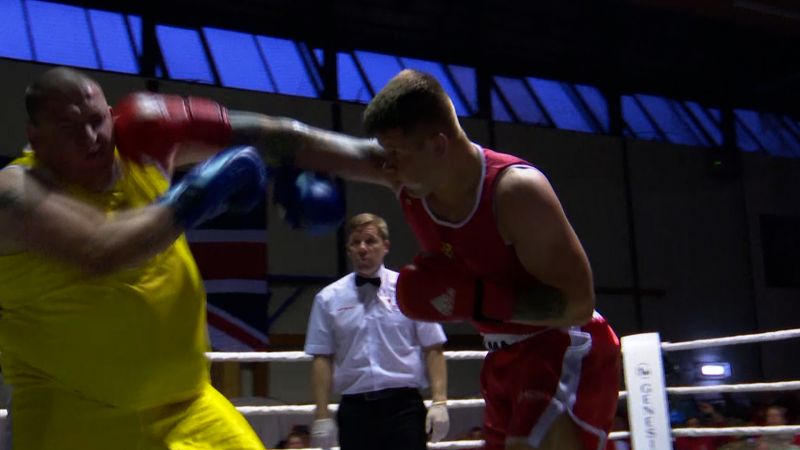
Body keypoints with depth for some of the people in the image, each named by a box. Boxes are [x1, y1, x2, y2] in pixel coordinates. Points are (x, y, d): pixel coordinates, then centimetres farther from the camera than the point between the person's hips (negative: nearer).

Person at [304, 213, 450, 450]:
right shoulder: (329, 298, 4)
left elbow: (433, 350, 1)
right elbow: (322, 358, 3)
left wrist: (439, 402, -8)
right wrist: (322, 416, -2)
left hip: (403, 406, -1)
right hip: (355, 409, 1)